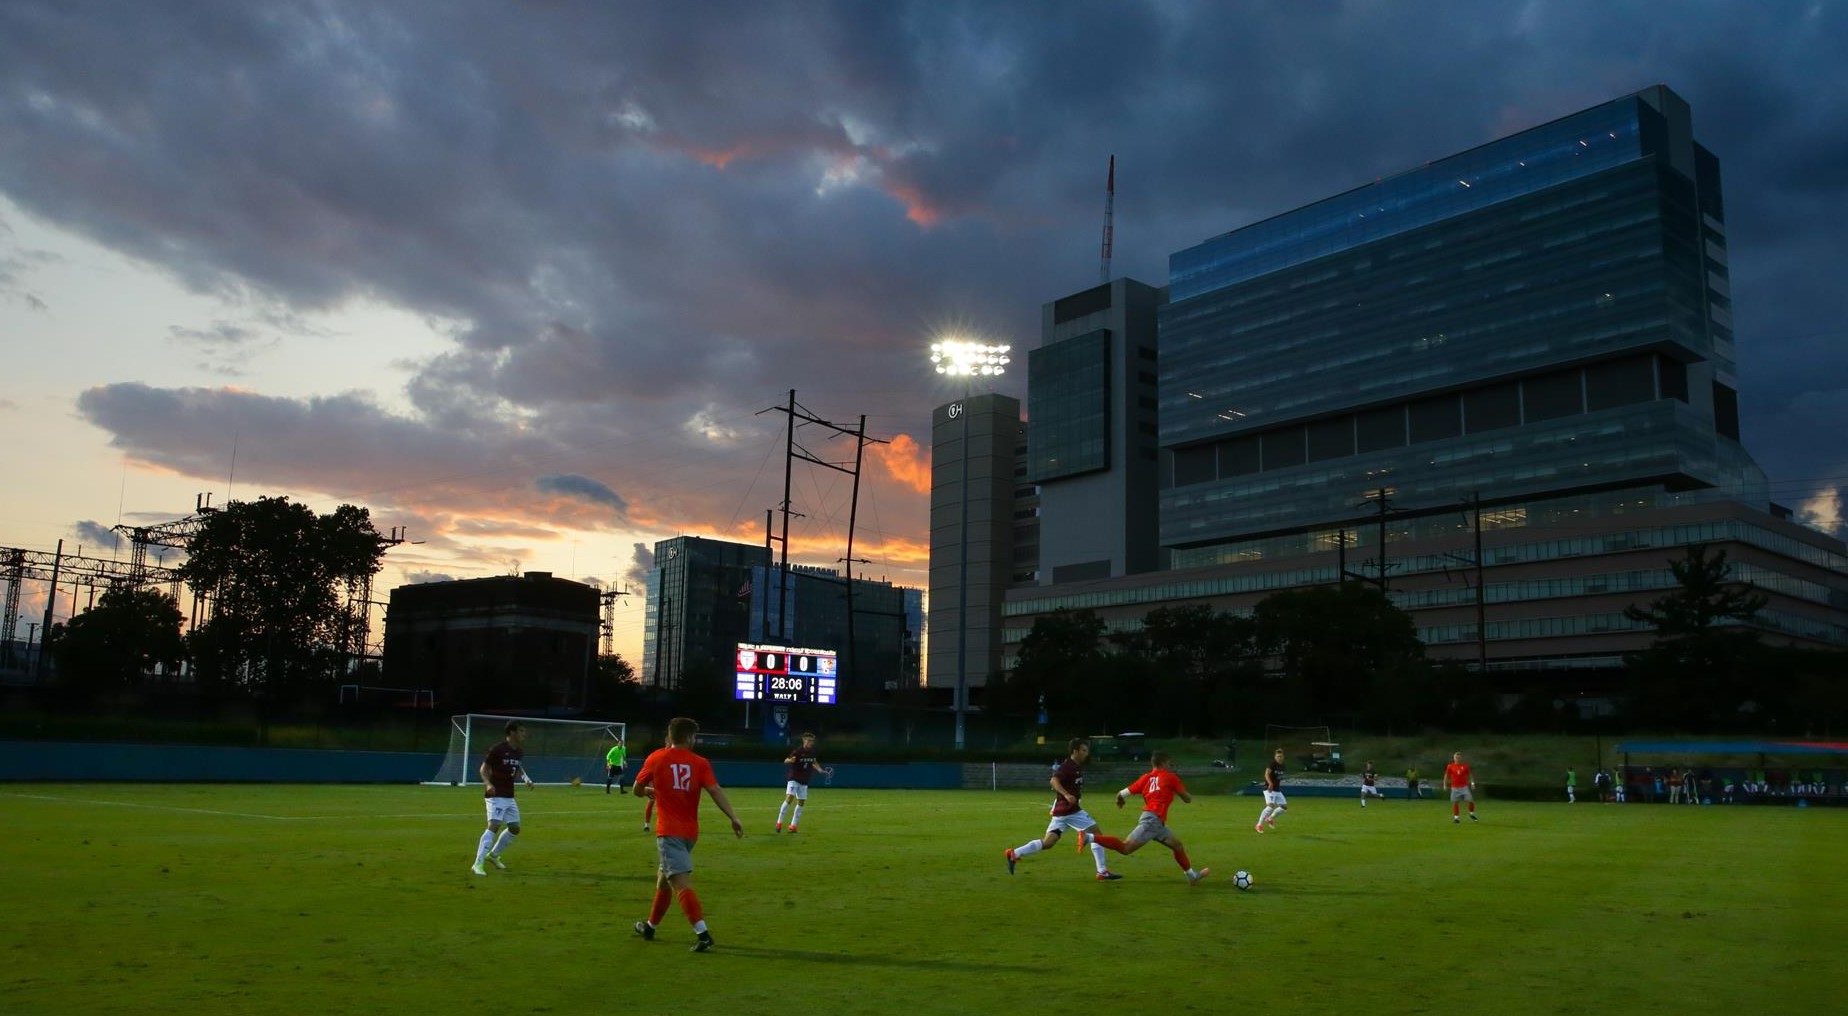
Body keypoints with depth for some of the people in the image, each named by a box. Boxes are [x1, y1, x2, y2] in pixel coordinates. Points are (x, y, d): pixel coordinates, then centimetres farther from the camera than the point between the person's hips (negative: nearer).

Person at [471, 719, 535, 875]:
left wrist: (525, 777, 7)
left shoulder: (517, 751, 9)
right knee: (494, 826, -21)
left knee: (515, 828, 12)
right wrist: (488, 784, -28)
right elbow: (483, 768, -11)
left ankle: (493, 855, 31)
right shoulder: (498, 748, -13)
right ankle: (478, 864, -18)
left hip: (509, 797, 8)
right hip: (496, 796, -8)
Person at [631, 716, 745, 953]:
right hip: (690, 831, 5)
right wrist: (734, 817, -15)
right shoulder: (700, 763, 2)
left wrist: (650, 792, 35)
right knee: (664, 876, 23)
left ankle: (702, 934, -27)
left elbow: (637, 789, 13)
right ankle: (650, 927, 38)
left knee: (681, 882, -13)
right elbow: (715, 790, -11)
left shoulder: (655, 758, 1)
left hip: (669, 831, -5)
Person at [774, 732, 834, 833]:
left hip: (804, 781, 7)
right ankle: (779, 823, -11)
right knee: (789, 798, -20)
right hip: (794, 779, -7)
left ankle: (793, 825, 18)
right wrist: (790, 760, -40)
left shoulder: (812, 751, 3)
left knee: (801, 803, 8)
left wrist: (821, 770, 6)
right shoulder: (798, 751, -16)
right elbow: (785, 761, -18)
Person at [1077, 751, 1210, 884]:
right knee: (1125, 848, -17)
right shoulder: (1170, 777, 4)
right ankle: (1089, 837, -27)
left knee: (1178, 845, 23)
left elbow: (1122, 794, 11)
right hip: (1152, 819, -8)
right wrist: (1180, 787, 27)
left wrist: (1119, 801, 34)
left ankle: (1192, 876, 38)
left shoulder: (1146, 777, 17)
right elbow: (1188, 799, 7)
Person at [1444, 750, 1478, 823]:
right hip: (1455, 788, 0)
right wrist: (1445, 785, 5)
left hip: (1465, 787, 0)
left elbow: (1469, 775, 12)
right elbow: (1446, 776, 9)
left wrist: (1472, 783, 1)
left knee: (1470, 800, -7)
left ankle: (1472, 814, 17)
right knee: (1455, 802, 0)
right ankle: (1456, 817, 11)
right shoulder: (1450, 767, 1)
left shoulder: (1465, 766, 3)